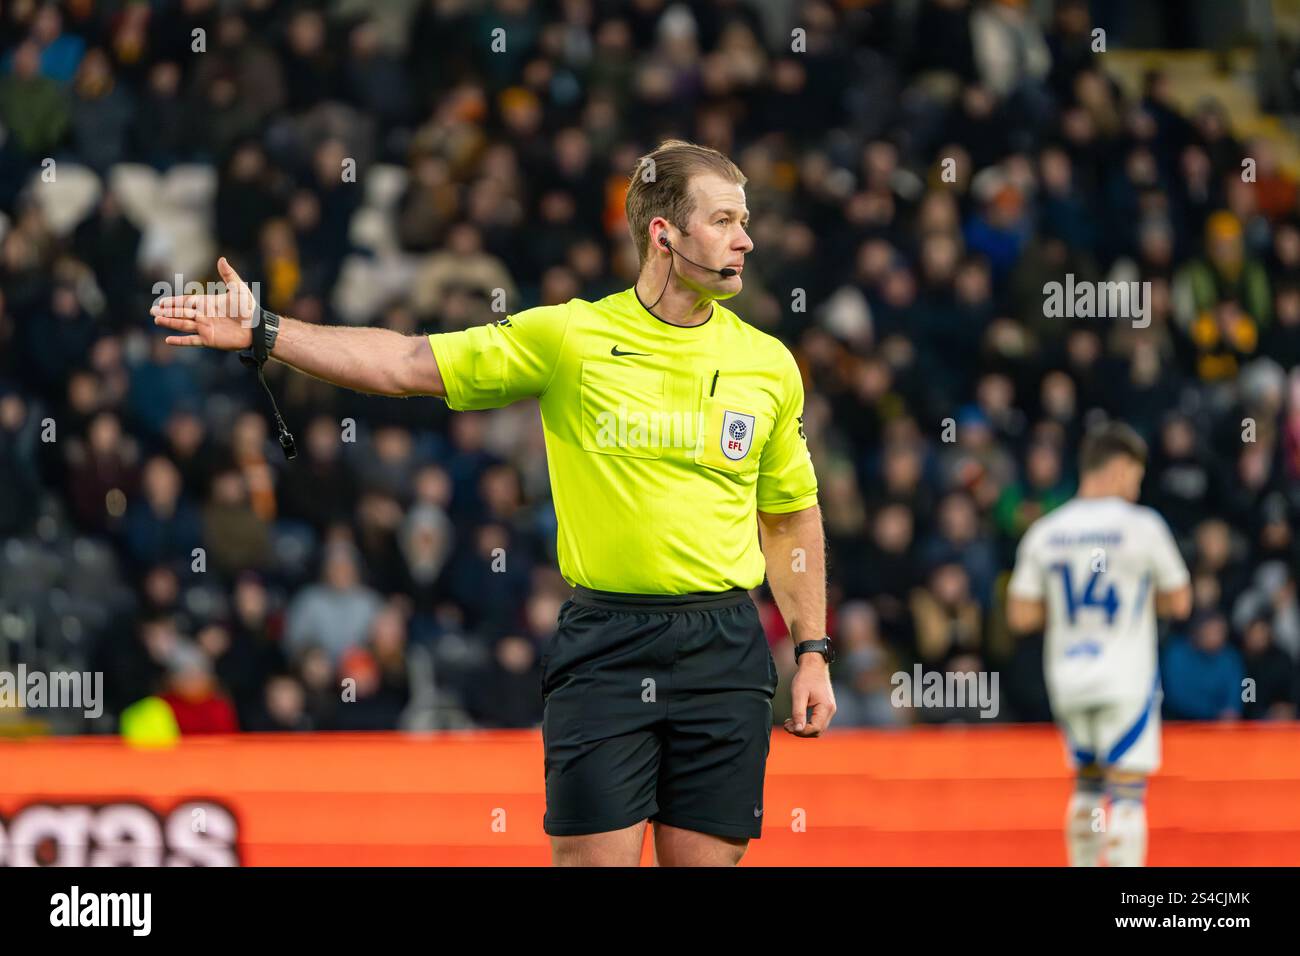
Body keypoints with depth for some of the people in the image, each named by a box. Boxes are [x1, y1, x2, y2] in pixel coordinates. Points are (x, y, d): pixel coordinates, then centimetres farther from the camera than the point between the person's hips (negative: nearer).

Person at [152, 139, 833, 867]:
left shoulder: (768, 364, 6)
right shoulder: (570, 336, 0)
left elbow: (792, 515, 17)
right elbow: (409, 363, 1)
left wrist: (813, 653, 11)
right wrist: (264, 333, -6)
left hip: (725, 649, 2)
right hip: (604, 641, -2)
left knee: (705, 857, 1)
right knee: (592, 857, -4)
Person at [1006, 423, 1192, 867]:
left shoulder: (1044, 532, 3)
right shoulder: (1142, 526, -8)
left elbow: (1021, 616, 3)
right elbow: (1180, 602, 0)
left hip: (1067, 680, 5)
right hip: (1126, 680, -5)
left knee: (1088, 784, 21)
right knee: (1127, 796, -5)